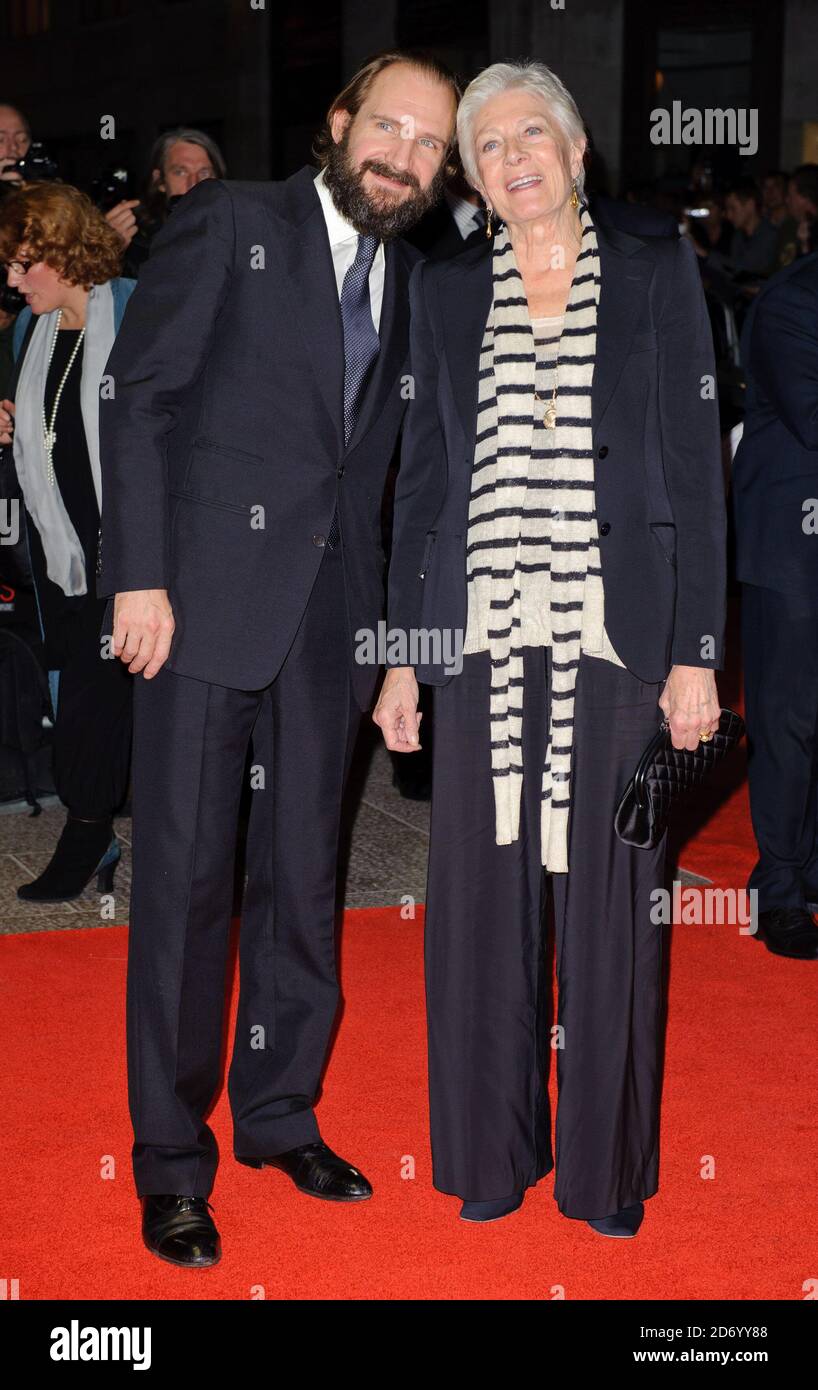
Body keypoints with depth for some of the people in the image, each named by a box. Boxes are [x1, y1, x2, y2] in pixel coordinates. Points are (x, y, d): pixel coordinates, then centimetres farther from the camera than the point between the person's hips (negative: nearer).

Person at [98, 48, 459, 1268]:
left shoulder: (411, 278, 13)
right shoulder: (230, 222, -2)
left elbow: (384, 458, 14)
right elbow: (139, 396, -6)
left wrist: (380, 611, 5)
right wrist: (140, 575, -13)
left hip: (329, 613, 5)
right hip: (207, 596, -5)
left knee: (304, 875, 10)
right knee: (187, 875, 0)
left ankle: (278, 1113, 27)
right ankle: (171, 1159, 13)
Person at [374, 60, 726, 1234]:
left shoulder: (657, 275, 4)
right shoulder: (446, 292, 11)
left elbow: (696, 467, 1)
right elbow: (422, 478, 11)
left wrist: (696, 651, -5)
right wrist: (404, 653, 7)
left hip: (615, 639, -2)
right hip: (484, 640, 2)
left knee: (608, 902, 3)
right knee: (483, 896, 7)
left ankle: (605, 1161, 19)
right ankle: (496, 1151, 23)